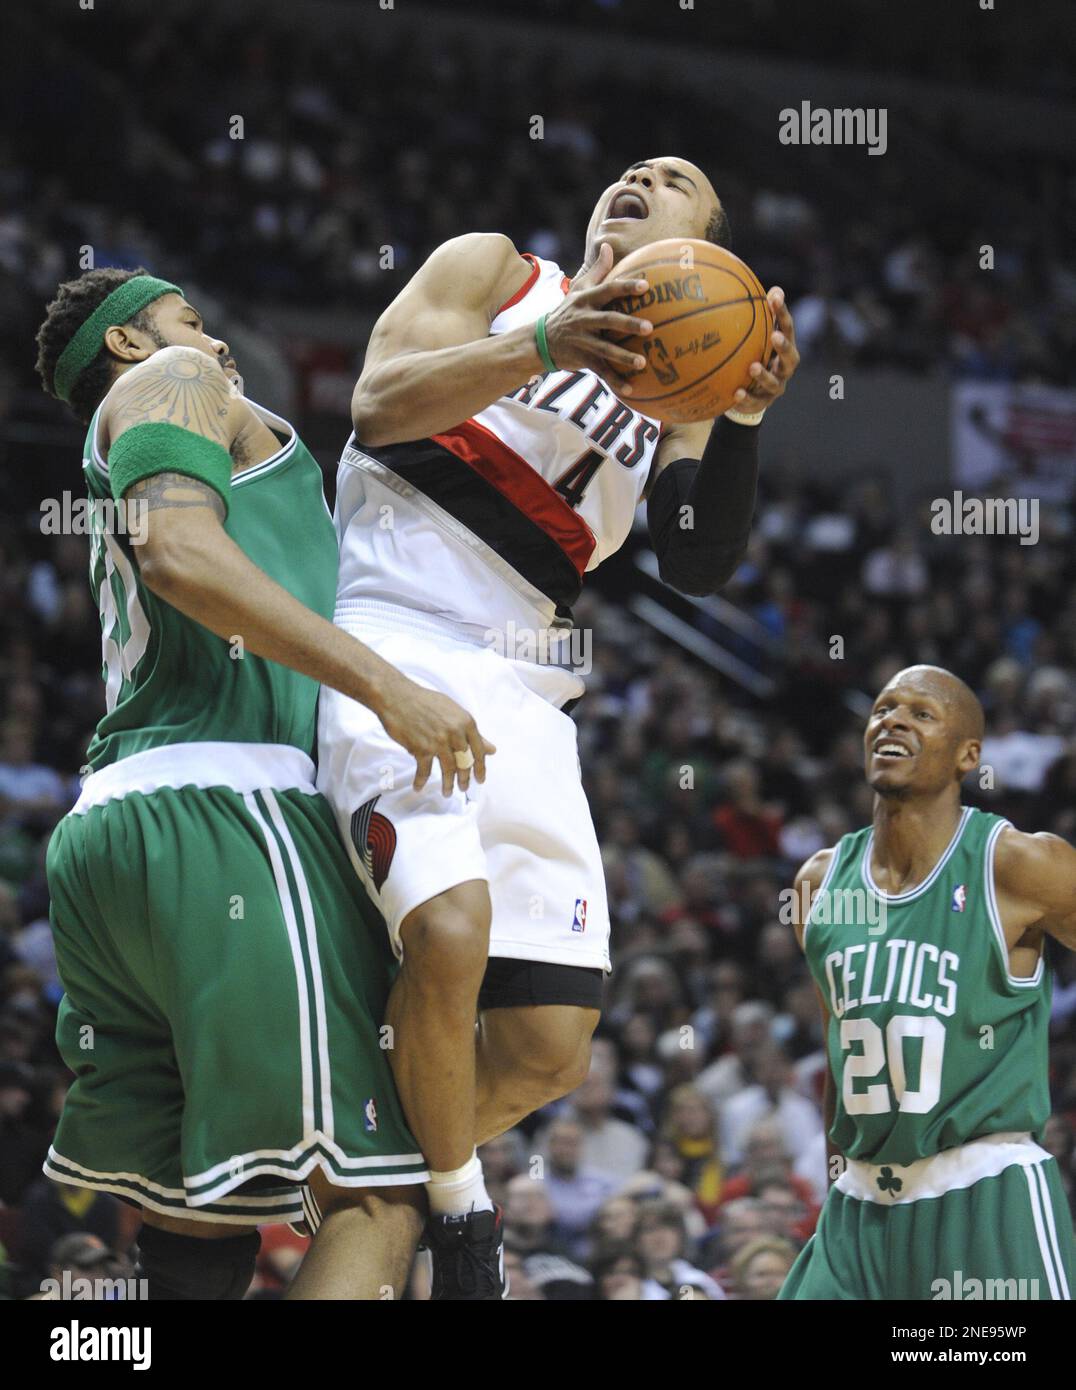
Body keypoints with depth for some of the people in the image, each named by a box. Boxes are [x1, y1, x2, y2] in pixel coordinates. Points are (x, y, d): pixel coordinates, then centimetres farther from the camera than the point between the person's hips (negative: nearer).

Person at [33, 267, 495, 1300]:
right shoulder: (172, 382, 8)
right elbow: (182, 552, -12)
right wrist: (385, 684, -17)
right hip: (221, 804, -10)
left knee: (195, 1230, 8)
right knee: (377, 1198, -15)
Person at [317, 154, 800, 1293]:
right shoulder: (496, 271, 11)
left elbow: (698, 565, 4)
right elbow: (381, 403, -6)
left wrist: (745, 418, -13)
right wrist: (542, 345, -21)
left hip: (523, 693, 6)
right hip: (392, 639, -5)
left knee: (547, 1050, -2)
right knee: (450, 931, -30)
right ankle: (458, 1212, -8)